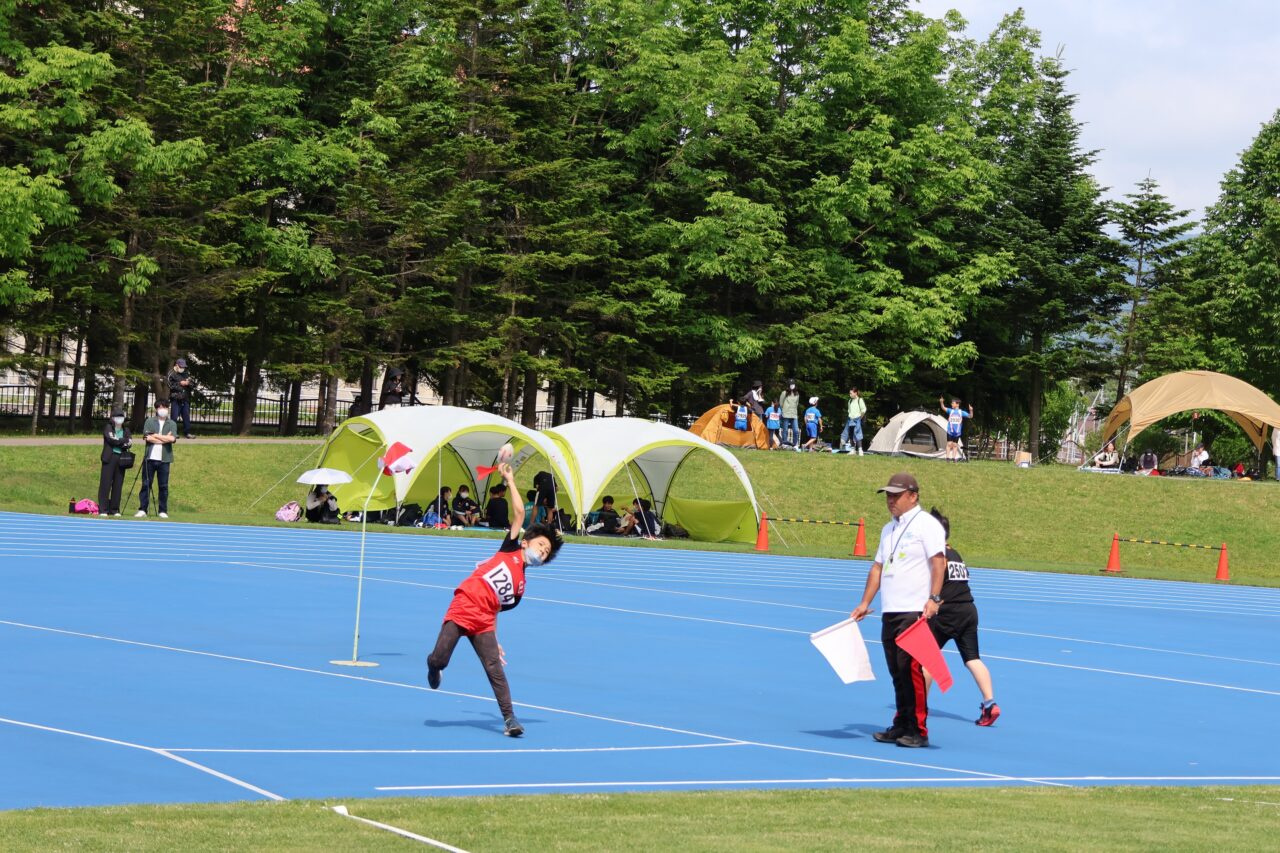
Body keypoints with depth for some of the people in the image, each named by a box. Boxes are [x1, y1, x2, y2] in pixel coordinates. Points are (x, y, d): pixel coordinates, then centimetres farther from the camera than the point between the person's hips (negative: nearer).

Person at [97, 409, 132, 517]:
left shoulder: (126, 430, 17)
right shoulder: (108, 428, 6)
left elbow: (129, 444, 3)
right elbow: (111, 440, -11)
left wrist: (118, 442, -13)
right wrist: (125, 441, -4)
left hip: (121, 459, 4)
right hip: (110, 458, -4)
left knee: (118, 485, 2)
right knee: (105, 484, -7)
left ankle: (115, 510, 6)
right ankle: (103, 509, -6)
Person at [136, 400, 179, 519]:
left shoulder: (172, 424, 9)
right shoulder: (149, 422, 7)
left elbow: (172, 438, -8)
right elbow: (147, 437, -7)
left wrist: (156, 436, -6)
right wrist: (165, 438, -7)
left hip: (164, 459, 1)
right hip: (150, 458, -1)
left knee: (164, 486, 3)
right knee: (146, 484, 0)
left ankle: (163, 511, 8)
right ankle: (142, 510, 2)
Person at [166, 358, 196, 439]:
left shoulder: (186, 374, 17)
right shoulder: (171, 374, 1)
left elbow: (194, 384, 15)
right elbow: (169, 384, -11)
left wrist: (188, 383, -6)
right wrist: (180, 383, -9)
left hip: (185, 399, 5)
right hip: (176, 399, -5)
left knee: (186, 417, 7)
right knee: (174, 416, -5)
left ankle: (187, 432, 12)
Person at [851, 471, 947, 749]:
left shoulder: (926, 524, -5)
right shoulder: (888, 529, 21)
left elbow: (938, 562, -13)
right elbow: (878, 567, 24)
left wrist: (933, 598, -22)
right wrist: (865, 603, 19)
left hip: (915, 612, -8)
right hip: (890, 612, 8)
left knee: (911, 669, -11)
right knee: (896, 672, 8)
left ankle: (918, 730, -7)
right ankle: (901, 726, 14)